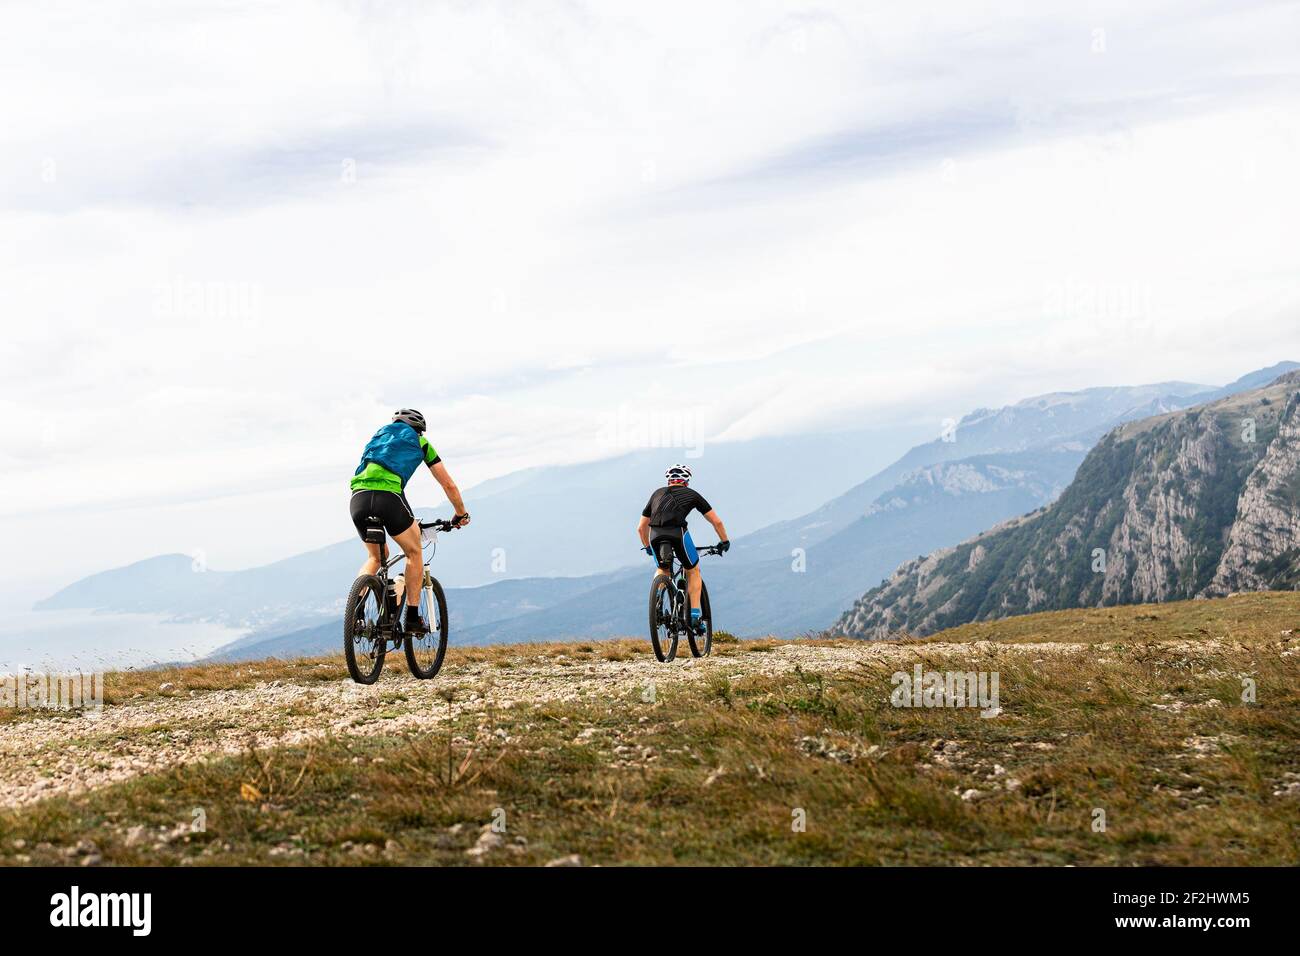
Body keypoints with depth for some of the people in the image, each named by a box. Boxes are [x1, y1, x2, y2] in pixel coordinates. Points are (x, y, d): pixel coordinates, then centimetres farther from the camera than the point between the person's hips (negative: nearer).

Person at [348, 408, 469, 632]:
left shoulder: (379, 436, 35)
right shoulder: (420, 443, 24)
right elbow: (449, 485, 28)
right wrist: (461, 514, 43)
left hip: (358, 498, 5)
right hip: (388, 496, -5)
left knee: (375, 557, 26)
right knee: (414, 554, 17)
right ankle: (413, 618, 11)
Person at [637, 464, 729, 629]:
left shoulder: (658, 493, 32)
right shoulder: (692, 494, 26)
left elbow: (641, 527, 37)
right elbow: (716, 521, 28)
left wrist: (647, 547, 53)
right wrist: (724, 542, 43)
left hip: (655, 534, 2)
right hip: (678, 532, -2)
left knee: (663, 570, 31)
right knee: (693, 571, 21)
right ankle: (694, 616, 12)